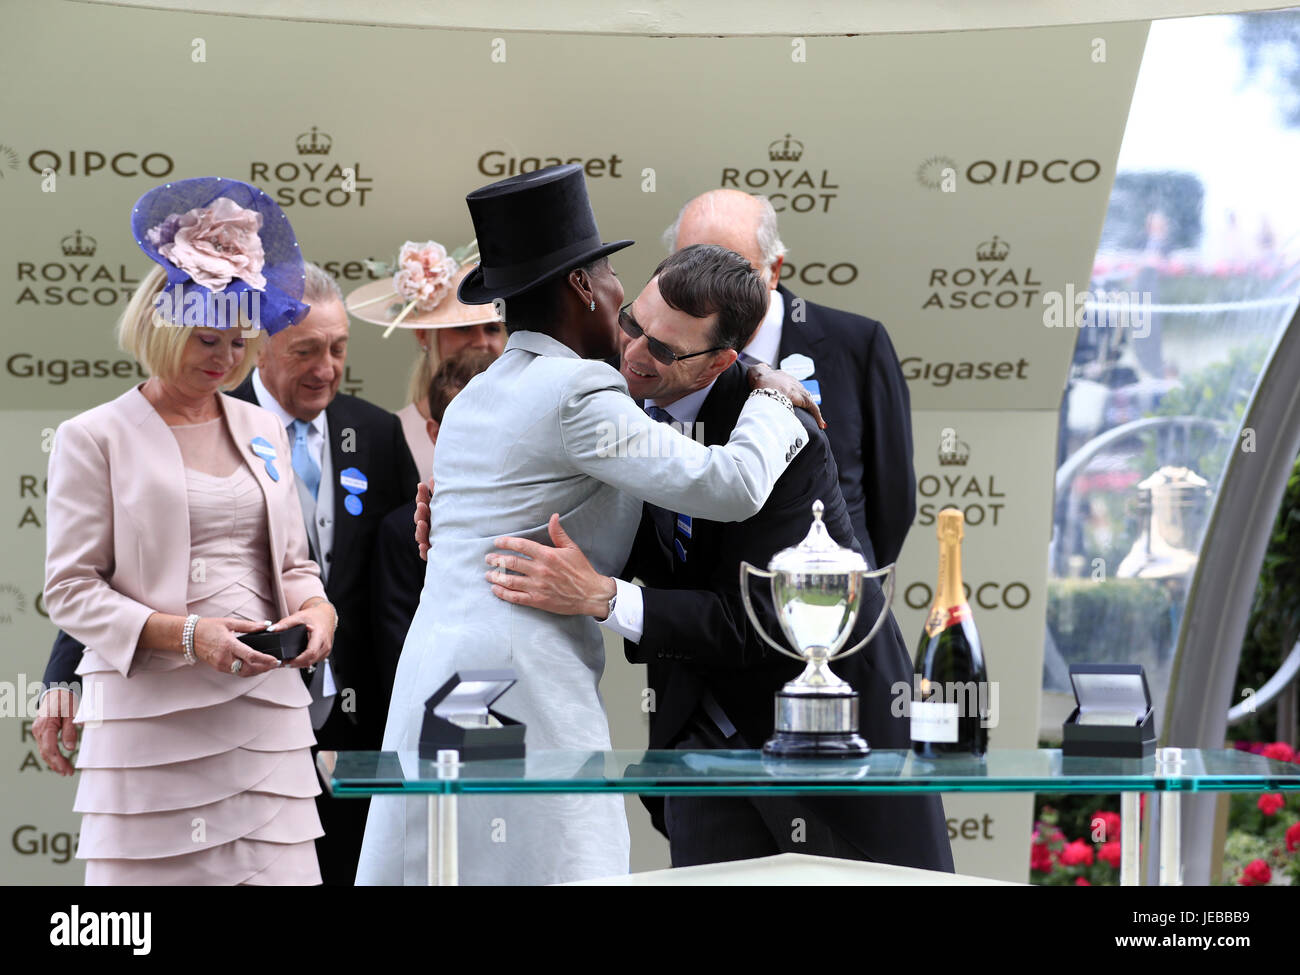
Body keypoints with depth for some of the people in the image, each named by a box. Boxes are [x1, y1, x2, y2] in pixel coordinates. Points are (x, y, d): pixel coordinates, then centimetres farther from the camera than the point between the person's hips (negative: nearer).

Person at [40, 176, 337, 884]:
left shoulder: (262, 430, 18)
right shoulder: (93, 438, 1)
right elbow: (70, 590, -4)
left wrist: (316, 609, -1)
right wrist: (185, 634, -16)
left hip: (267, 713, 4)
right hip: (151, 717, -4)